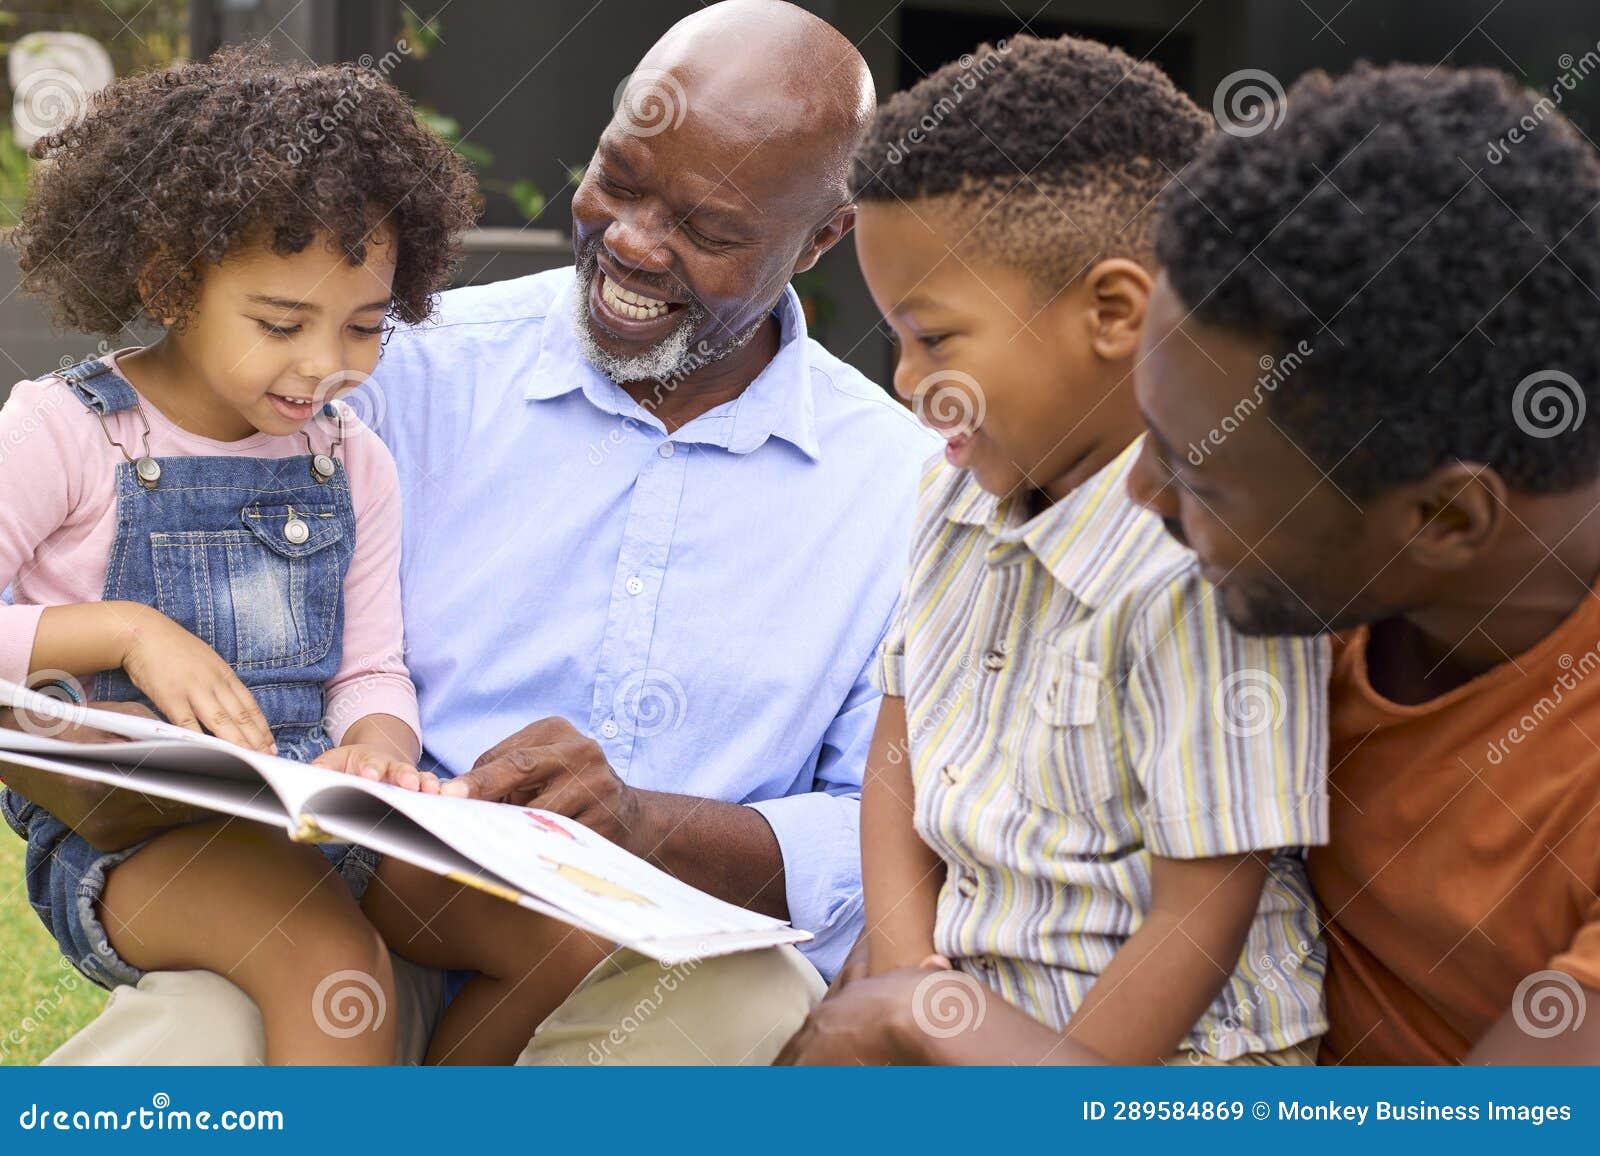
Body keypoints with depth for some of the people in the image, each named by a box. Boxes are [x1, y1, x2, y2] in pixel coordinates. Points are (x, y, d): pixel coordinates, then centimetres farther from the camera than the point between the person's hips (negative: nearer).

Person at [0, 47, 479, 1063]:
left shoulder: (353, 463, 13)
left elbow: (371, 670, 14)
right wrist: (126, 631, -16)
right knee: (331, 956, -36)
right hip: (121, 841, -5)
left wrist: (378, 748, -10)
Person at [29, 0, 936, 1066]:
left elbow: (890, 842, -1)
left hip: (677, 957, 2)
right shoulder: (427, 371, 7)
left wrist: (642, 823, -20)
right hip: (366, 924, -1)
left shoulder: (905, 483, 6)